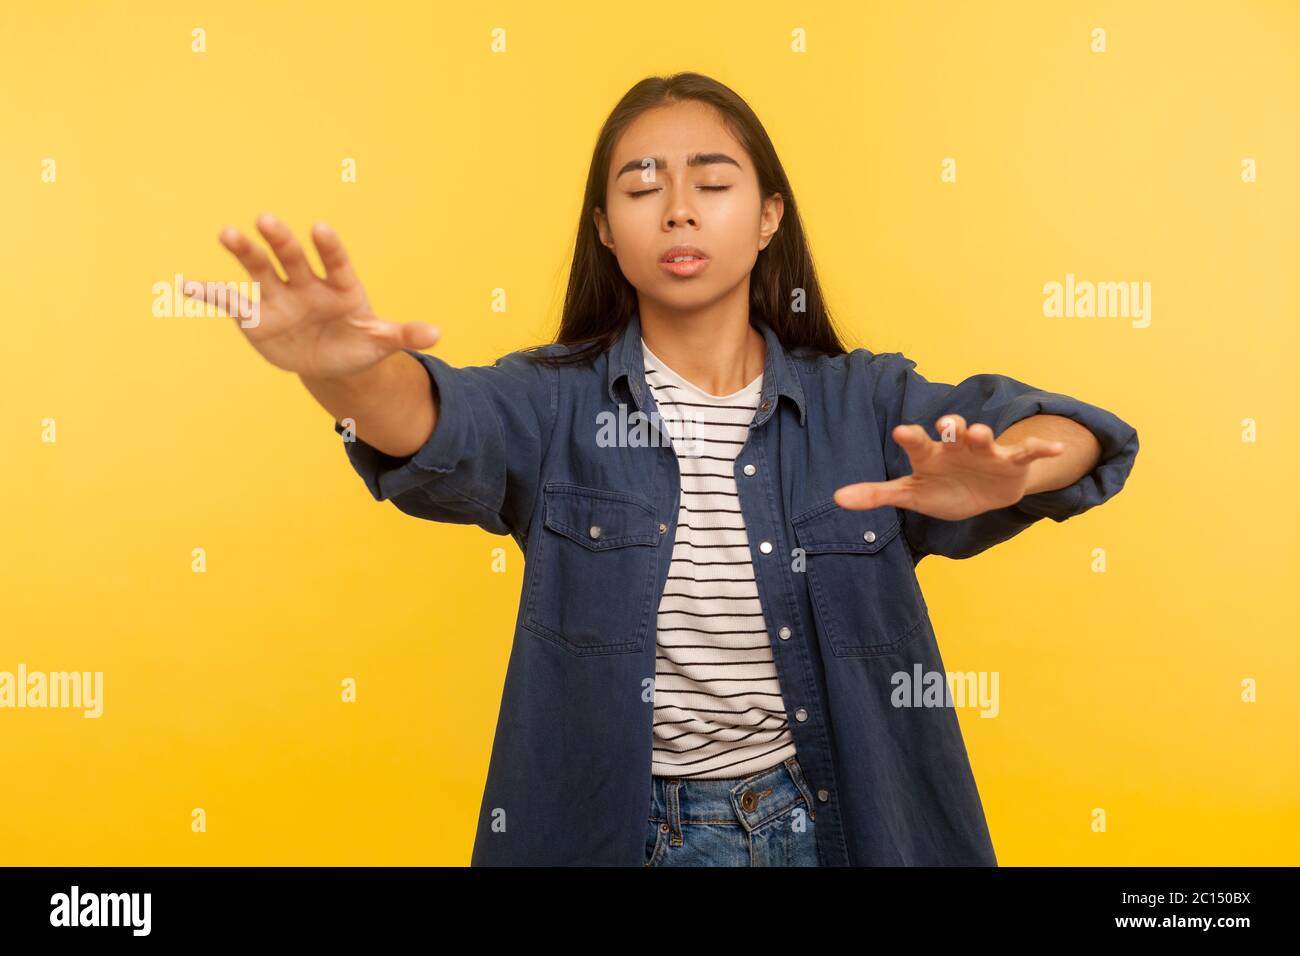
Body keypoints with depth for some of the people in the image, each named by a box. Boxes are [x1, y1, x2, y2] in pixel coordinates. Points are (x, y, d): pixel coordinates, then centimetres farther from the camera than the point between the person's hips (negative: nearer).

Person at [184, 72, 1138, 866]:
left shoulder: (864, 403, -5)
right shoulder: (553, 401, -6)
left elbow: (1085, 436, -16)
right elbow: (439, 425, -26)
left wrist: (1001, 471, -41)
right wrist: (347, 369, -50)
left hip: (829, 820, 1)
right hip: (612, 828, 0)